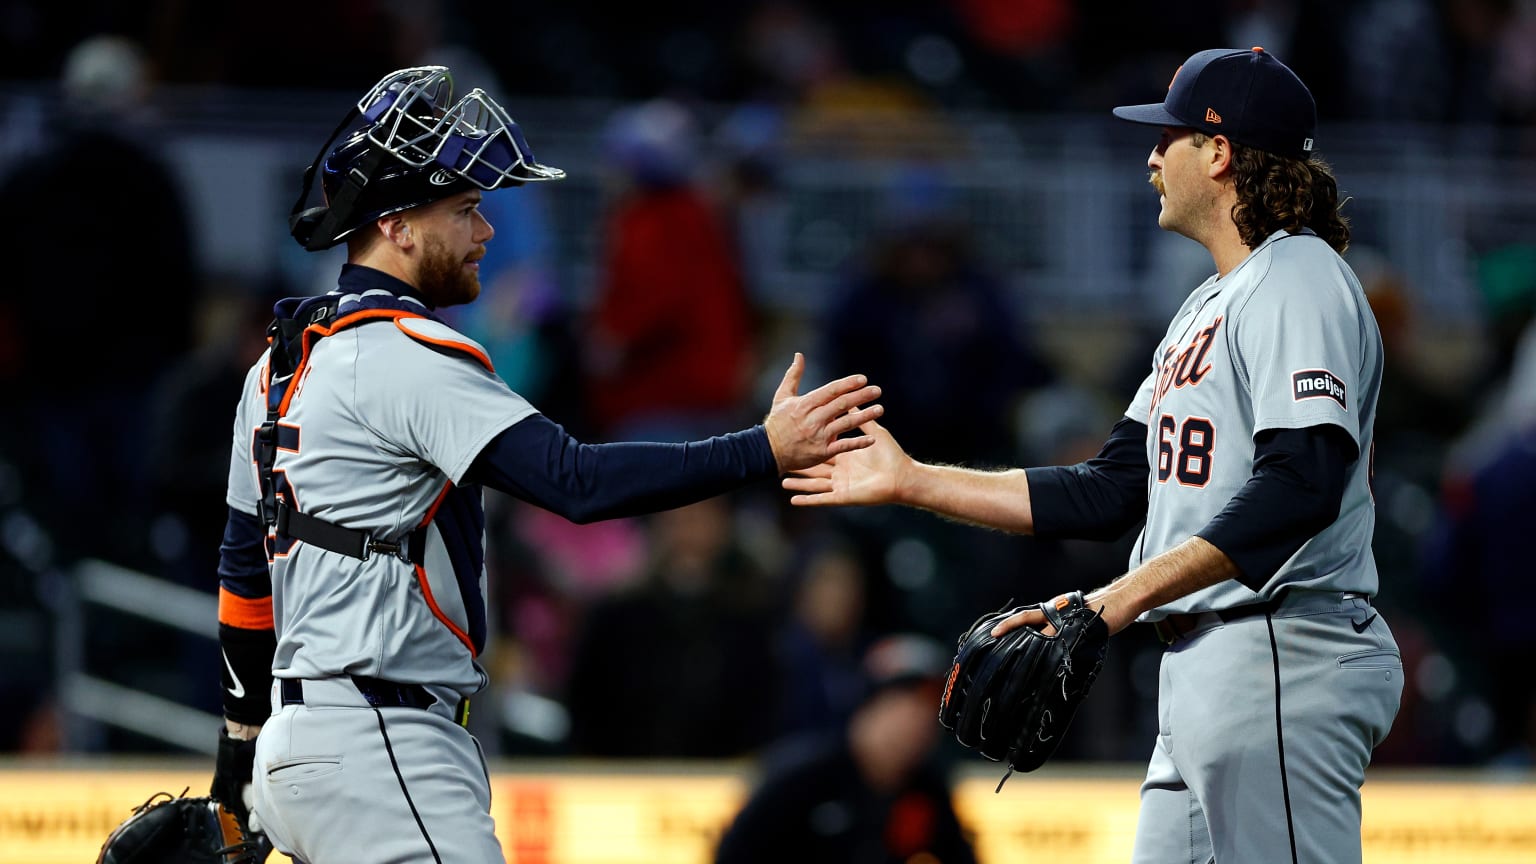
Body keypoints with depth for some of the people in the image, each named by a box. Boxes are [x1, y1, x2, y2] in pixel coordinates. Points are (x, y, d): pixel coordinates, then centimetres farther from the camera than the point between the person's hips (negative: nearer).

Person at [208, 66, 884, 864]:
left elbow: (243, 570, 23)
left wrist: (243, 738, 30)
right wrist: (764, 452, -26)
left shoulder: (280, 363, 17)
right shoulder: (405, 356, -13)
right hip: (379, 747, -10)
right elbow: (575, 481, -24)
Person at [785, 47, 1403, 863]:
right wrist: (912, 482, 21)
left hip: (1282, 659, -11)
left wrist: (1128, 595, -28)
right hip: (1199, 666, 11)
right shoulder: (1206, 308, 23)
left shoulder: (1299, 282, -10)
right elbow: (1110, 492, 22)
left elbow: (1303, 482, -24)